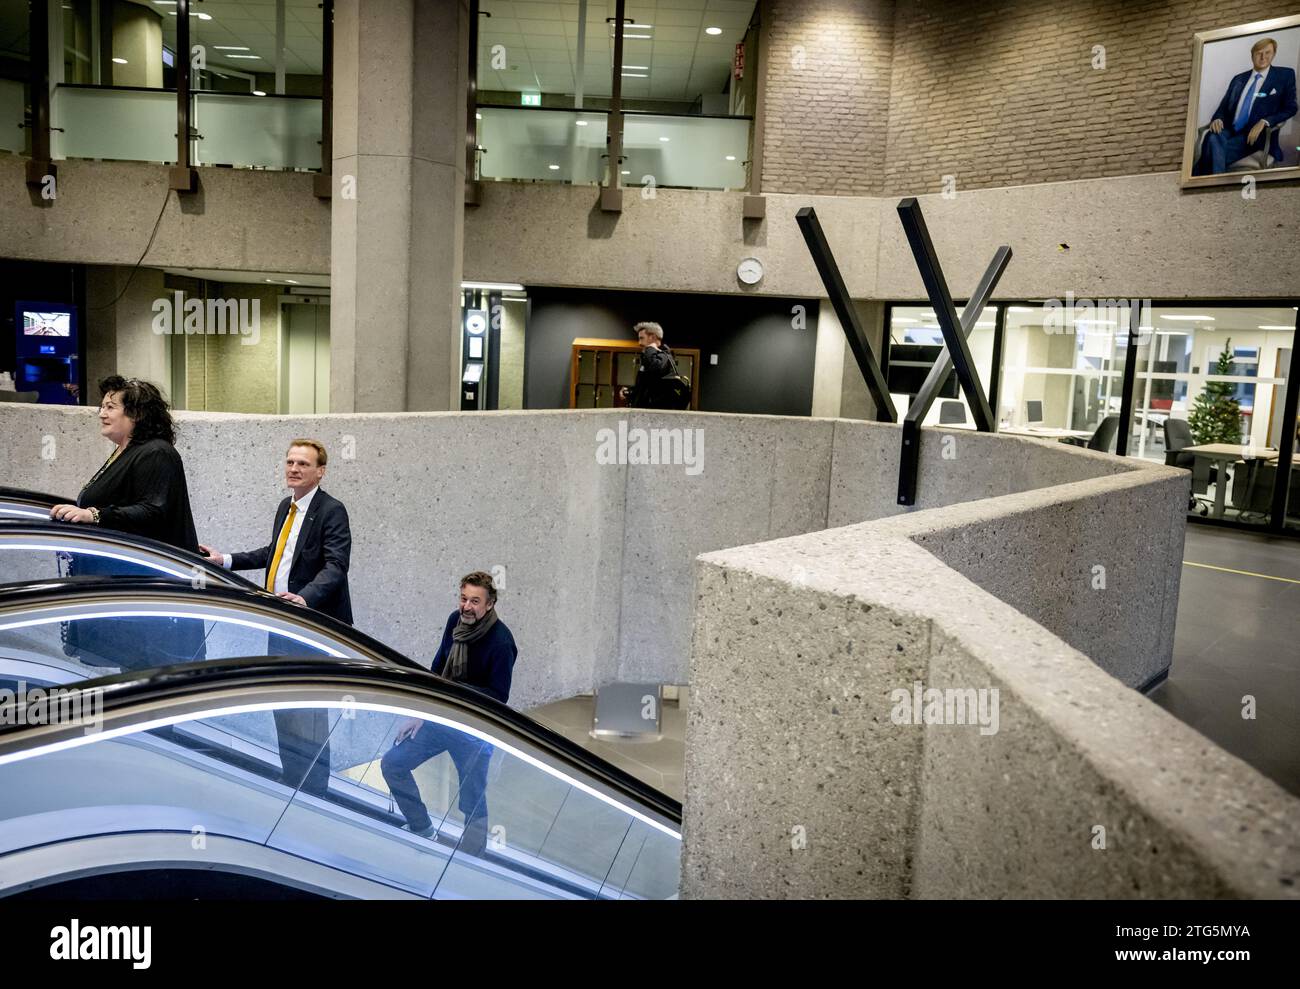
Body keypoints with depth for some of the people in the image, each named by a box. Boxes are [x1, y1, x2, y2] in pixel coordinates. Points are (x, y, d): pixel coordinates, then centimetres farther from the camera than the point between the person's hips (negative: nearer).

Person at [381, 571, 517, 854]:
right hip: (440, 719, 7)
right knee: (391, 764, 12)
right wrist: (420, 715, 12)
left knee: (473, 804, 0)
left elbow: (498, 696, -16)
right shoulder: (456, 621, -1)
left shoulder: (500, 641, -20)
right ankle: (422, 828, 28)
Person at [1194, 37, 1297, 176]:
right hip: (1230, 131, 3)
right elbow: (1224, 106, 18)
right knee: (1213, 137, -35)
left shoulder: (1285, 75, 10)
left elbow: (1290, 108, 4)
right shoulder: (1238, 79, 21)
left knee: (1214, 150, -33)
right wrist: (1218, 119, -8)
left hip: (1255, 135, -3)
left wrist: (1264, 122, -14)